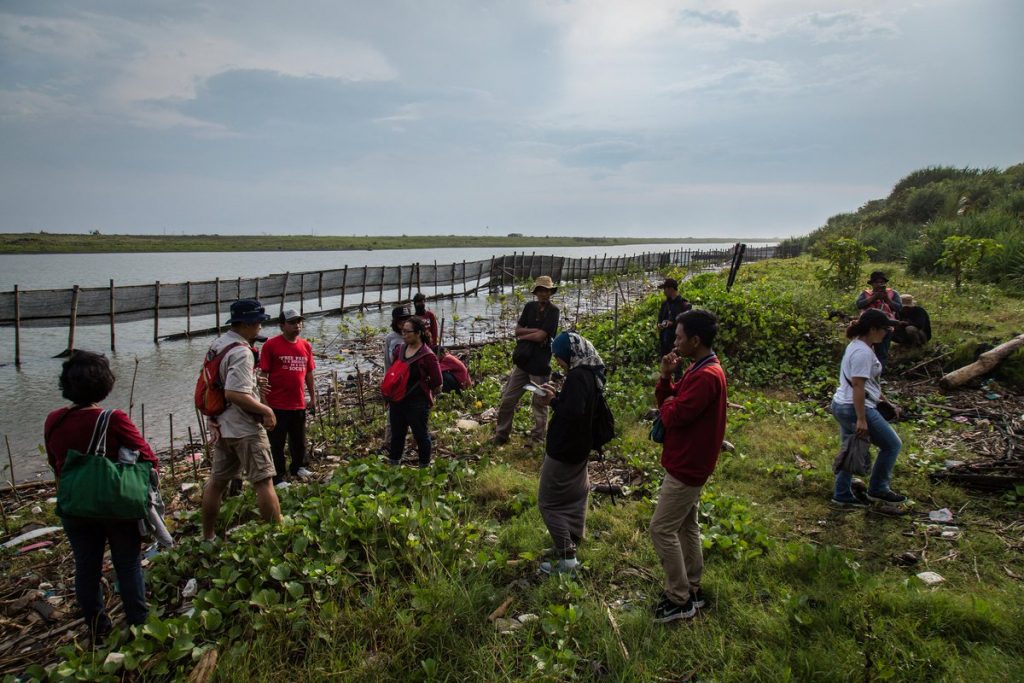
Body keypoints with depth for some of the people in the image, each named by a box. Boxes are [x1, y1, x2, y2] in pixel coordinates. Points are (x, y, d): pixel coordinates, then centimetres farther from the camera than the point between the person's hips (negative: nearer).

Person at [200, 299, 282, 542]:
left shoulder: (218, 344, 9)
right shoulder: (242, 352, -20)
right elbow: (234, 393, -27)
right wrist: (266, 410, -18)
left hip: (220, 426, 9)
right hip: (245, 428, -9)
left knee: (217, 481, 15)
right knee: (263, 481, -2)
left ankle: (207, 537, 26)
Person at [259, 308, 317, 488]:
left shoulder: (306, 346, 7)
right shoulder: (271, 345, -8)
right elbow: (263, 374, -7)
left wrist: (313, 397, 16)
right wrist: (263, 399, -10)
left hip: (299, 404, 5)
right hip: (277, 405, -5)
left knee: (299, 440, 19)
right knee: (276, 443, 4)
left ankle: (298, 467, 39)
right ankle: (277, 477, 15)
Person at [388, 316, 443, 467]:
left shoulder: (427, 356, -15)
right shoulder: (399, 350, 5)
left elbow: (437, 382, -11)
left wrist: (419, 388, 2)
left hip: (417, 403, -6)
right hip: (397, 401, 6)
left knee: (420, 434, 8)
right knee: (396, 434, 18)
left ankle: (424, 465, 23)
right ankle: (393, 463, 33)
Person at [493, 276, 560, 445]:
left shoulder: (553, 311, -9)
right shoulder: (530, 307, 7)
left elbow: (541, 336, -17)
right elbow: (518, 330, 2)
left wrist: (523, 336, -2)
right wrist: (535, 330, -13)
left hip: (540, 364, -5)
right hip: (522, 360, 5)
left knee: (540, 403, 7)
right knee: (508, 399, 7)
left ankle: (537, 438, 19)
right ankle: (501, 434, 19)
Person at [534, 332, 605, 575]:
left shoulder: (577, 376, -26)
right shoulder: (590, 373, 4)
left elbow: (573, 413, -33)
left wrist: (552, 402, -18)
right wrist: (557, 395, 2)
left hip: (563, 450, -10)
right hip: (579, 447, 10)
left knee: (549, 502, 0)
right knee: (575, 498, 20)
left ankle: (567, 558, 1)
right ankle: (572, 544, 32)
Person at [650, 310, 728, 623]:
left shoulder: (707, 376, -25)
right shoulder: (699, 368, 9)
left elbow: (674, 416, -27)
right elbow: (667, 400, 10)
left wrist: (668, 406, -6)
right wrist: (666, 376, -7)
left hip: (686, 466, -10)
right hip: (690, 463, 10)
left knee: (662, 529, -2)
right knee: (687, 525, 18)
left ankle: (679, 600, 9)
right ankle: (692, 589, 31)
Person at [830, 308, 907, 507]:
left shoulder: (856, 346, 12)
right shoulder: (863, 352, -19)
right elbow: (857, 386, -24)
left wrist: (879, 396, 34)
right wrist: (861, 419, -25)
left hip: (841, 406, 10)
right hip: (855, 408, -10)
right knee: (892, 445, 6)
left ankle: (842, 495, 22)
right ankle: (878, 489, 17)